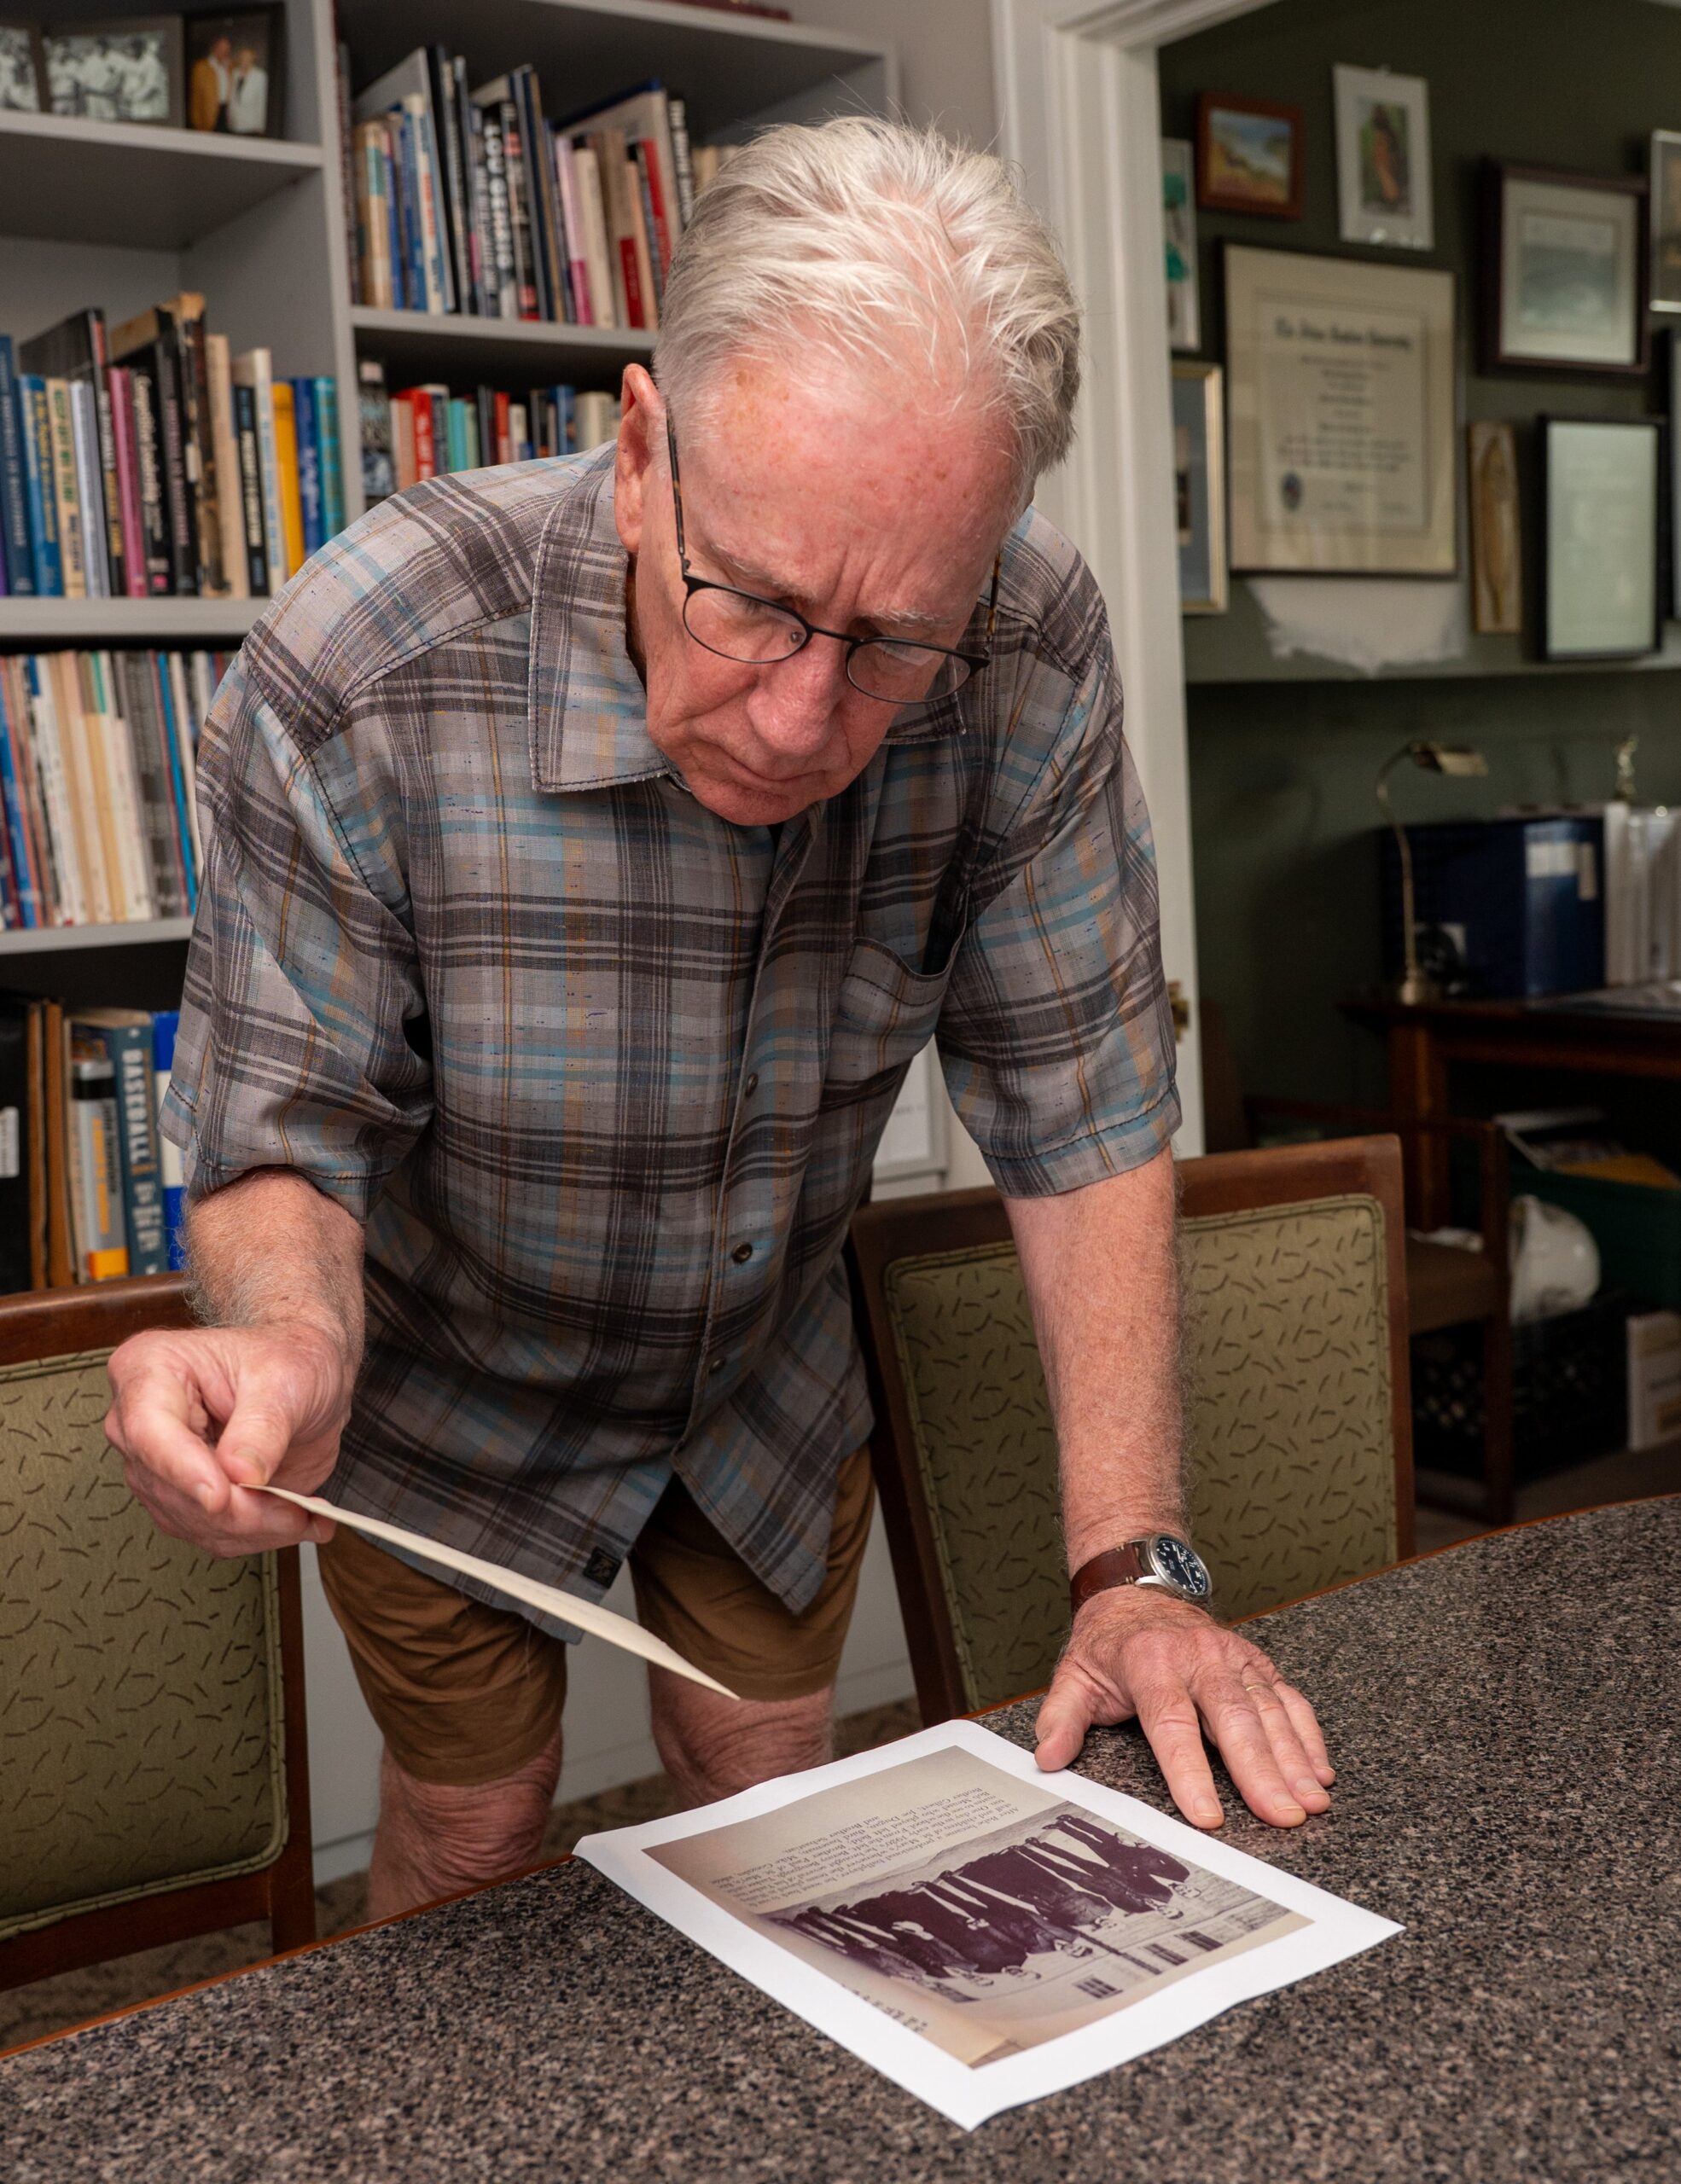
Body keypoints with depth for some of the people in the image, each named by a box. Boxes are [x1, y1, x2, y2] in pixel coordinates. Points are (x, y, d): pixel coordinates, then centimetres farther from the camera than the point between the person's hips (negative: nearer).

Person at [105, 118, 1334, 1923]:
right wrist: (294, 1345, -48)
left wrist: (1134, 1567, -24)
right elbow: (284, 1137, -24)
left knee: (773, 1806, 19)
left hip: (770, 1382, 3)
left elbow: (1080, 1106, -20)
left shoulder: (1030, 660, -26)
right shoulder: (356, 680, -33)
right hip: (446, 1406, -2)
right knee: (475, 1834, 16)